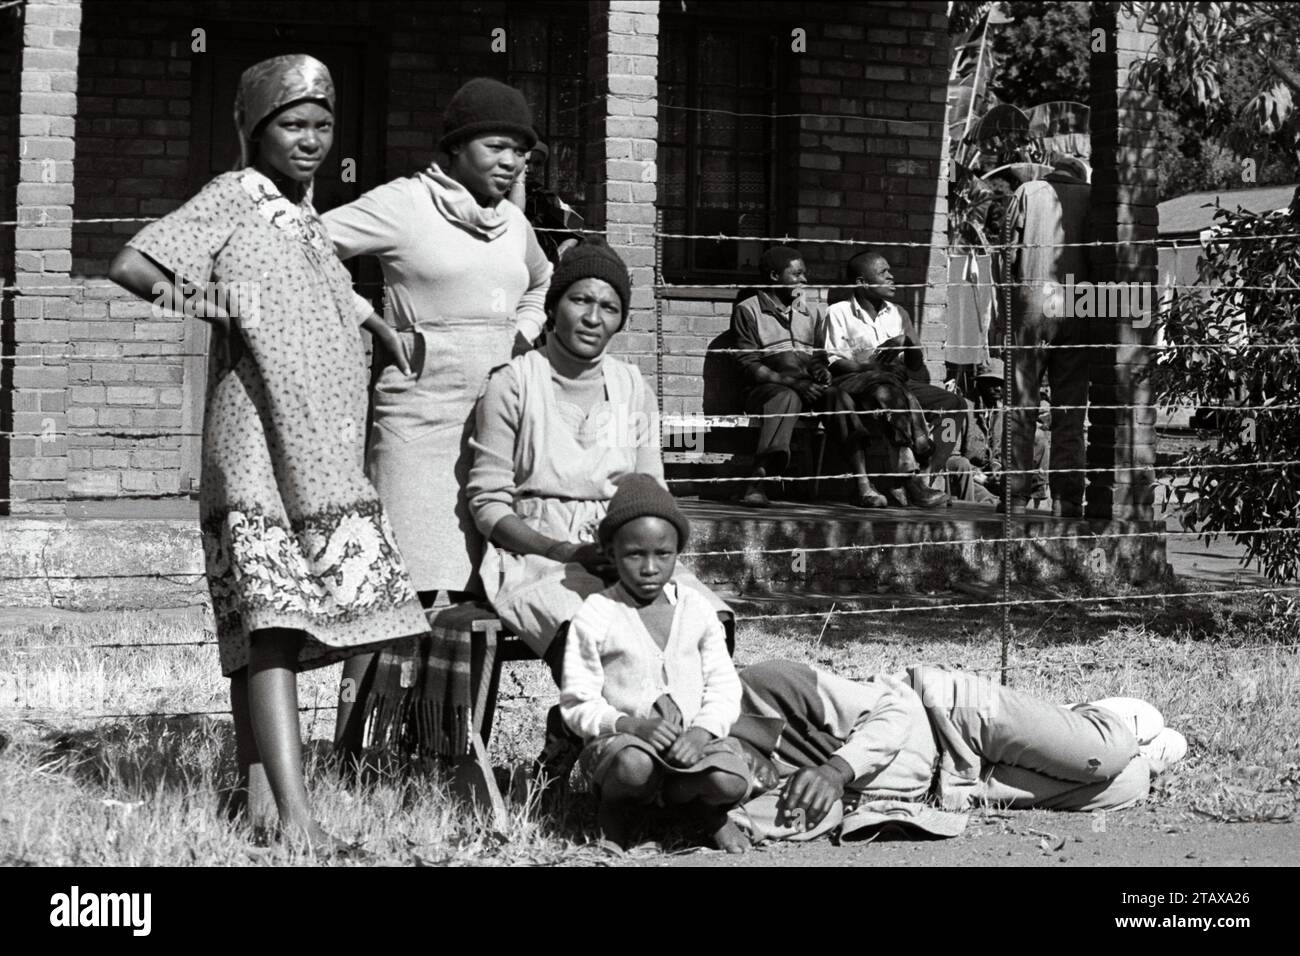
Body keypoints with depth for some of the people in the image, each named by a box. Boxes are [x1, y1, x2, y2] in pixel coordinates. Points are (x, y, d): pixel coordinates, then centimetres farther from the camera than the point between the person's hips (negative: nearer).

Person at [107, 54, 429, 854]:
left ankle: (257, 792, 18)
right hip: (258, 443, -8)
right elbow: (129, 266, -12)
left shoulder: (307, 216, 18)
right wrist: (199, 299, -21)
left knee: (278, 625, 11)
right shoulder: (233, 198, -4)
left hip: (326, 451, 8)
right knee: (273, 621, -16)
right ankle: (295, 817, -23)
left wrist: (379, 323, 21)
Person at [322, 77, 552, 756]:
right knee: (407, 589, -12)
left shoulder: (513, 221, 14)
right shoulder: (402, 205, -5)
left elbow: (540, 285, 35)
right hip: (419, 413, -6)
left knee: (480, 590, 3)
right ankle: (347, 746, -6)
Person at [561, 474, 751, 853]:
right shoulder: (594, 616, -2)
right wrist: (630, 724, -22)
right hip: (618, 739, -2)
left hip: (692, 738, 3)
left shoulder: (697, 610, 7)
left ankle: (704, 807, 10)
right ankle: (615, 807, 0)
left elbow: (723, 687, 6)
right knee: (634, 766, -38)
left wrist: (703, 729, -16)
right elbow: (577, 704, -4)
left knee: (731, 781, -28)